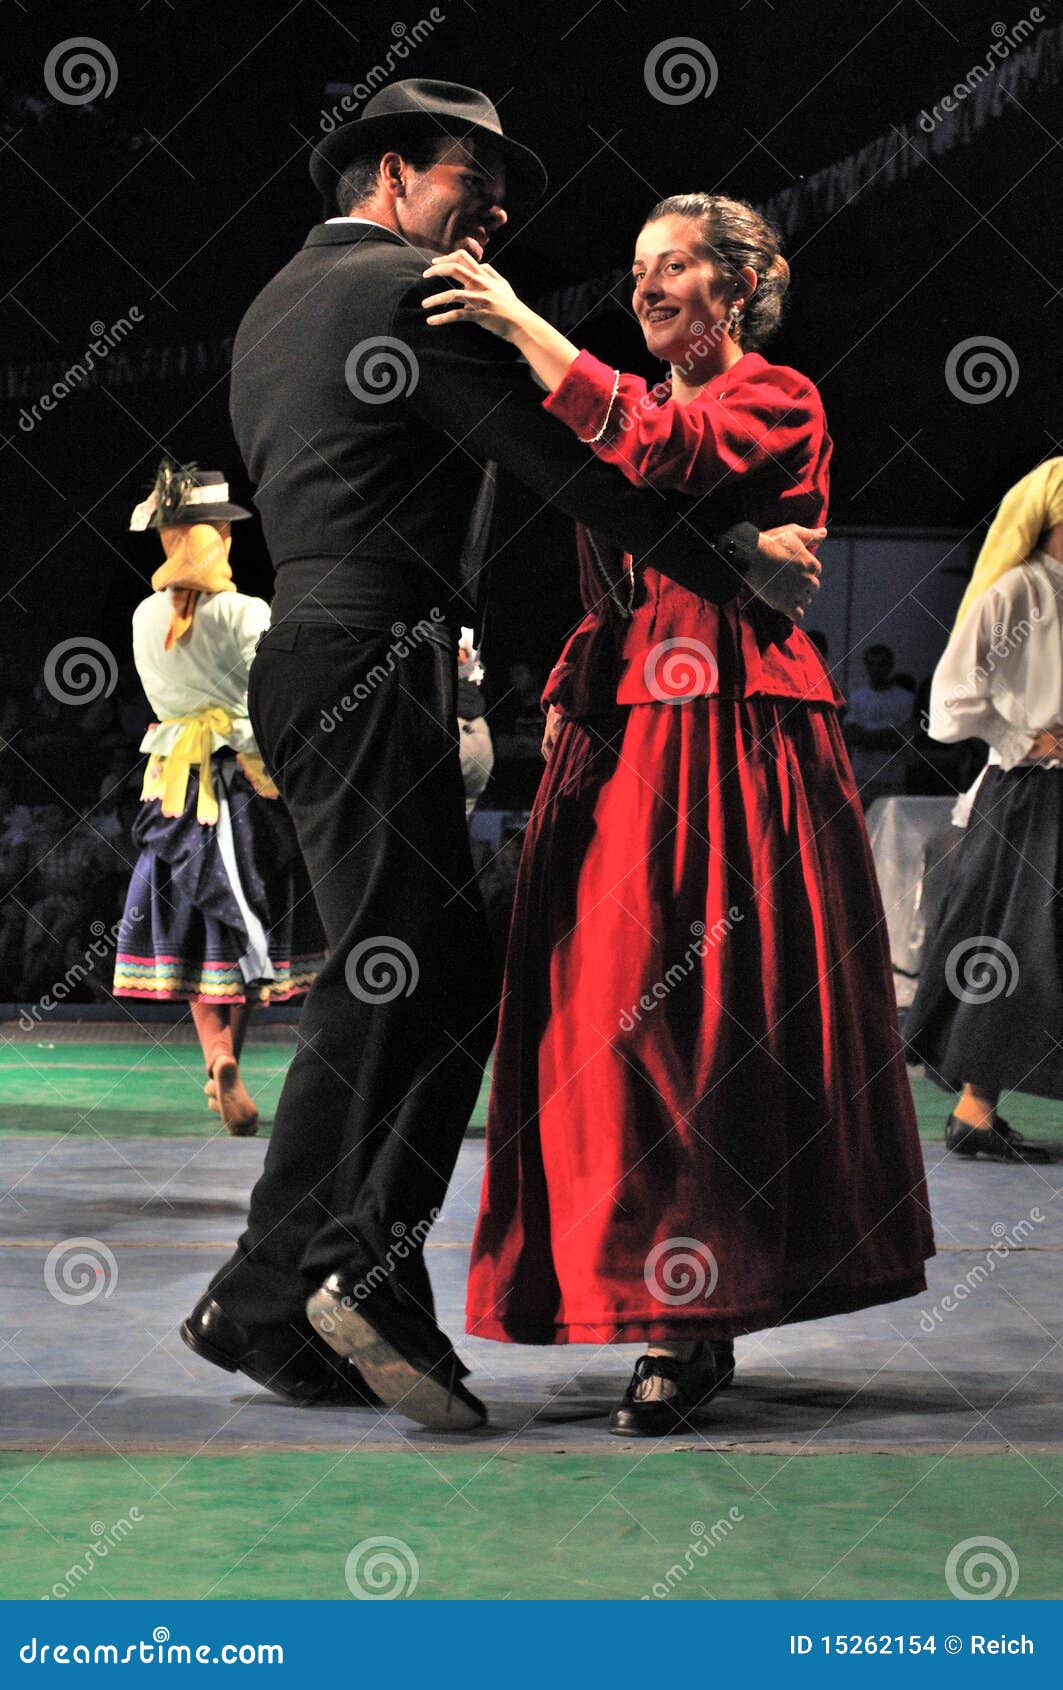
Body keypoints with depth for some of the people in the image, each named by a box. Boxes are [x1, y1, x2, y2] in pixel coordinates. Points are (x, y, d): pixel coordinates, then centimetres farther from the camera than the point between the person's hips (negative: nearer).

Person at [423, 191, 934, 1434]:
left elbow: (667, 449, -20)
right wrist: (566, 701, 11)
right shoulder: (638, 407, 21)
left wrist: (521, 327, -20)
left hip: (731, 743, -7)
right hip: (621, 746, 7)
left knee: (695, 1015, -11)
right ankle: (688, 1318, 6)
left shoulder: (776, 401, 0)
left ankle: (687, 1326, -9)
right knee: (609, 1015, 0)